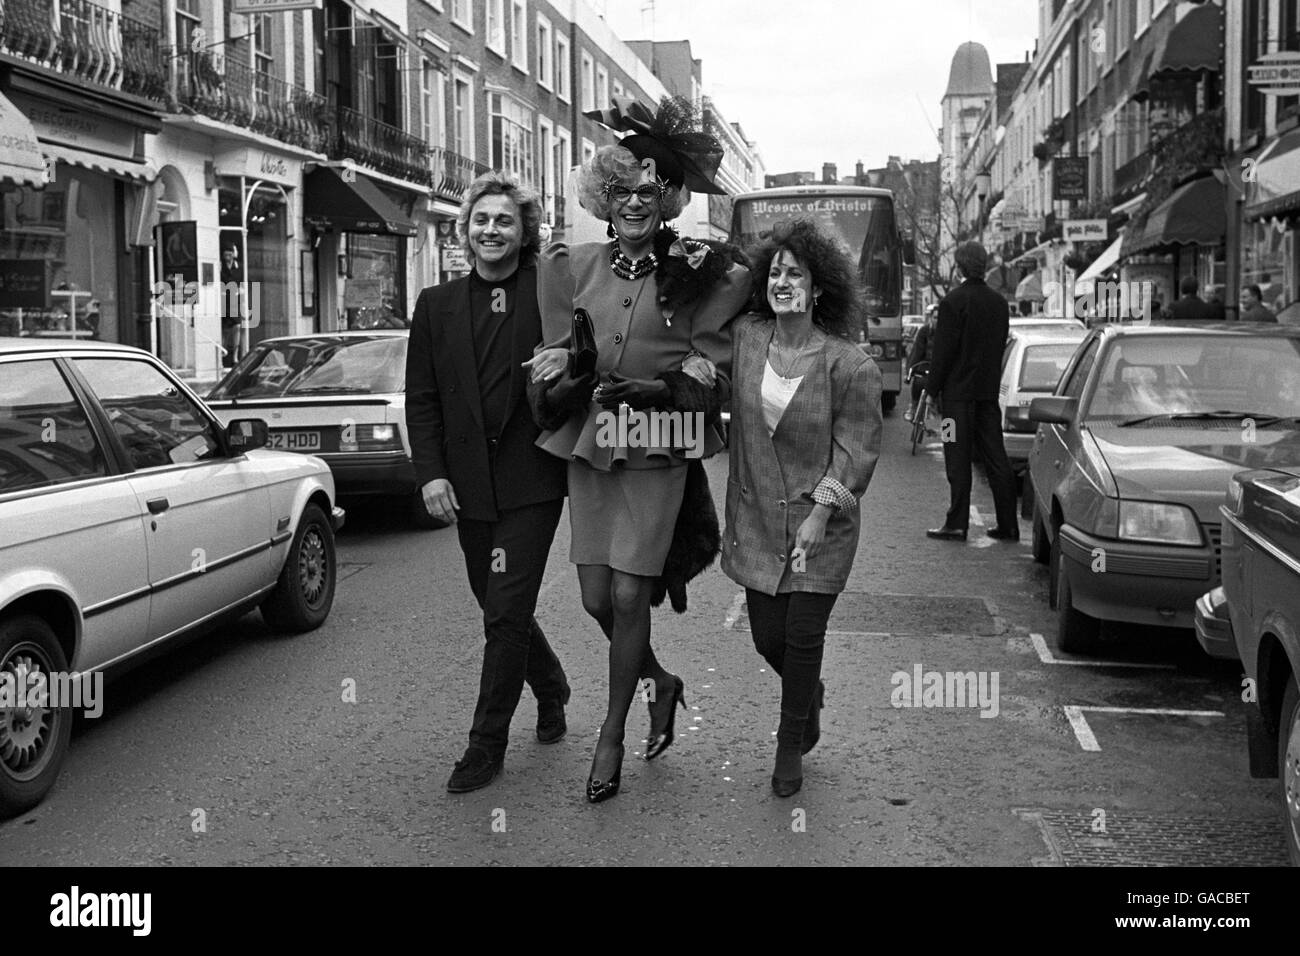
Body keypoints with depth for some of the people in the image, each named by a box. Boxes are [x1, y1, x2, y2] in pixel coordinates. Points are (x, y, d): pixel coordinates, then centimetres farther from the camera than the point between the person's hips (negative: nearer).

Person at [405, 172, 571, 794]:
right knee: (501, 609, 16)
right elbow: (421, 399, 6)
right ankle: (551, 691, 42)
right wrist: (430, 473, -3)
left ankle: (486, 744, 8)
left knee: (506, 614, -5)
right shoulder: (437, 305, 8)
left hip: (531, 480, -4)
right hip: (468, 486, 4)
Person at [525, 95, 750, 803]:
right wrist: (566, 378, -12)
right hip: (586, 445, 4)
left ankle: (612, 736, 14)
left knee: (629, 594, -4)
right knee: (596, 596, 5)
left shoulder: (696, 275, -2)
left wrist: (658, 388, -18)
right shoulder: (574, 266, 7)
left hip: (657, 451, -3)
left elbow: (712, 372, -2)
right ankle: (661, 682, 34)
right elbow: (554, 357, 9)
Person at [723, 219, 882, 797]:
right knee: (766, 635, 9)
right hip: (757, 515, 4)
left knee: (802, 635, -1)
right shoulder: (745, 339, -2)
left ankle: (790, 749, 20)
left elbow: (857, 447, -9)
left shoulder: (848, 364, -12)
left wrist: (820, 513, -13)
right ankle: (810, 696, 43)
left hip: (822, 521, -4)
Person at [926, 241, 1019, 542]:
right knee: (996, 459, 8)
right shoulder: (999, 302, 9)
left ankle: (957, 525, -1)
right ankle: (1008, 525, 10)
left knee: (958, 459, -2)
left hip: (958, 390, -6)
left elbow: (944, 350, -13)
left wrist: (932, 389, -7)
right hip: (989, 390, 6)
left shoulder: (953, 301, -12)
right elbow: (1000, 347, 13)